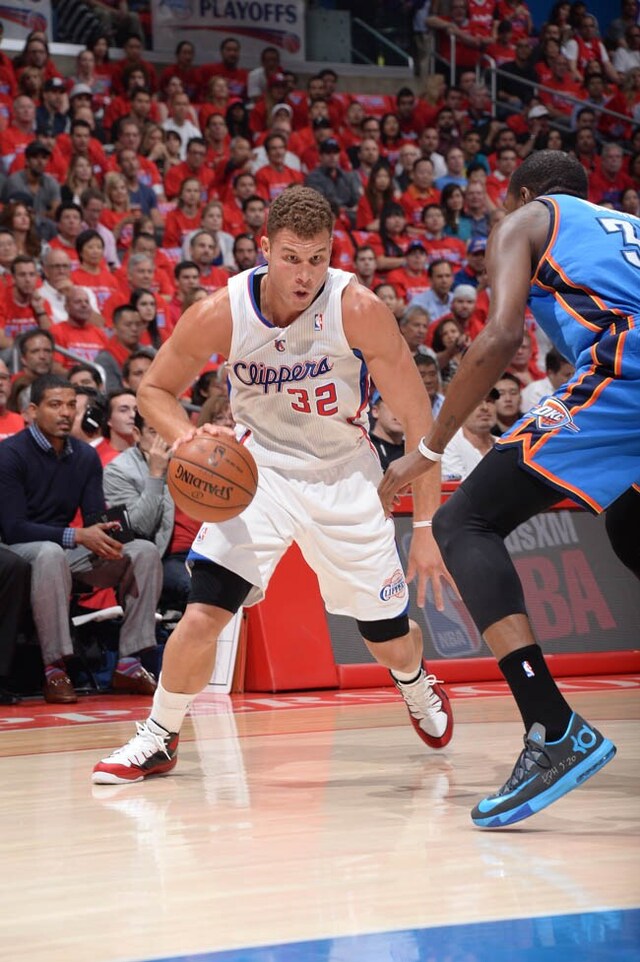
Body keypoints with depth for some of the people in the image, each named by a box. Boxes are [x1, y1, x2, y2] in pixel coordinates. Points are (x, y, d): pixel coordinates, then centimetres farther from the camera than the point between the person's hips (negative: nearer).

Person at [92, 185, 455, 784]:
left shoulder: (359, 310, -25)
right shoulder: (221, 314, -21)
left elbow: (418, 422, -17)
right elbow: (154, 388, -4)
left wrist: (427, 527, -18)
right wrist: (187, 437, -26)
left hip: (344, 474, 0)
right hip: (258, 467, 0)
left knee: (391, 640, 10)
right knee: (203, 614, -20)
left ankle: (420, 692, 49)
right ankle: (157, 739, 5)